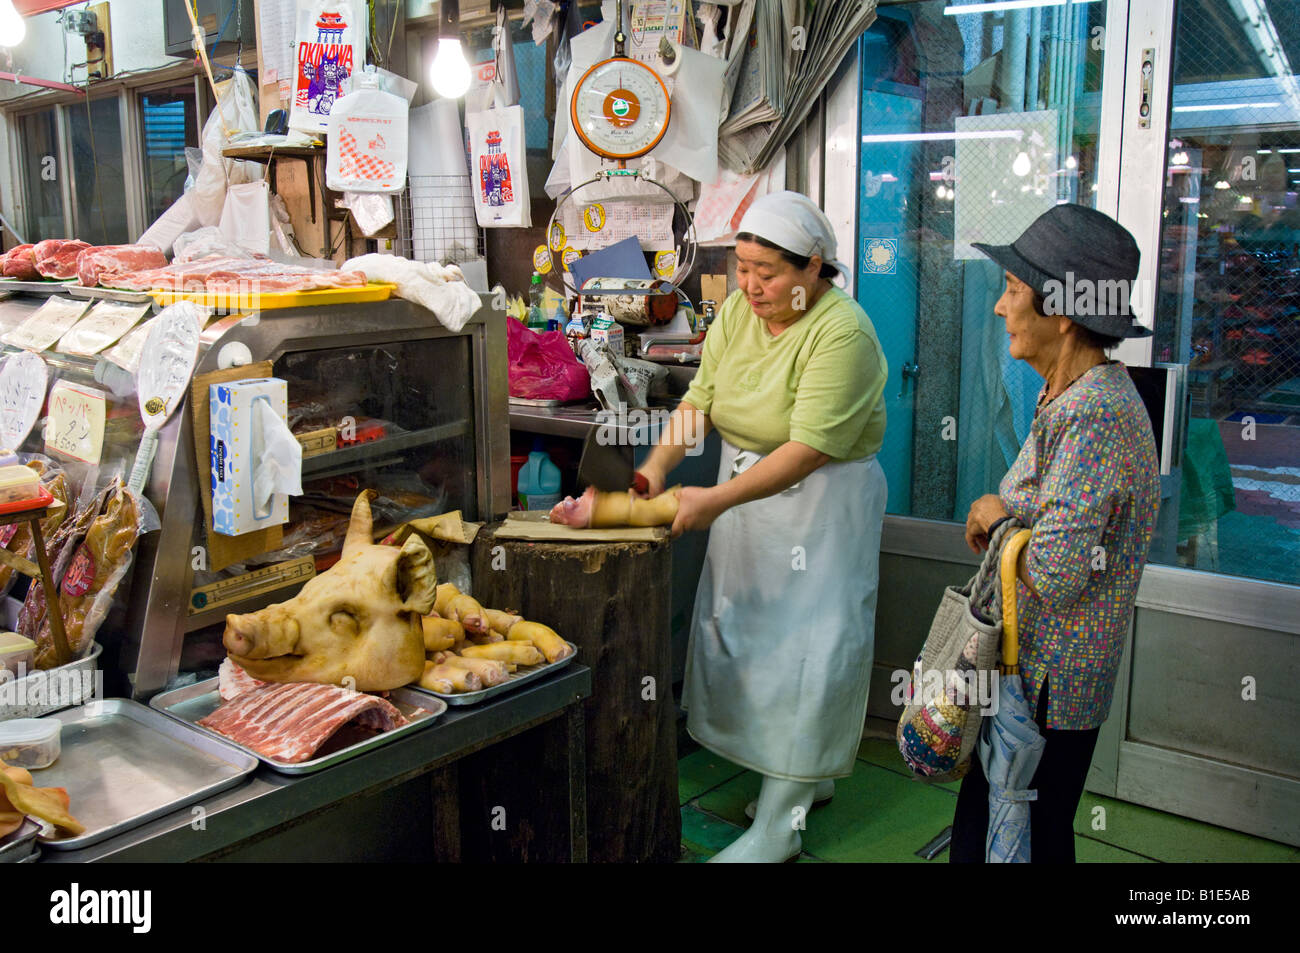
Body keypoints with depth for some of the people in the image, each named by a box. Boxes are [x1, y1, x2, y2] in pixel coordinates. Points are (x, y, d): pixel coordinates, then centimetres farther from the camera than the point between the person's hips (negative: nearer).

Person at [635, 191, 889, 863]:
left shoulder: (841, 331, -21)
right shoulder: (736, 311, 2)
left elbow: (809, 448, -27)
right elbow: (699, 400, -1)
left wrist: (717, 499, -30)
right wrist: (654, 469, -16)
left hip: (823, 500, -7)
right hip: (745, 490, 8)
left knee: (806, 646, -3)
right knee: (743, 627, 13)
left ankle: (779, 826, 9)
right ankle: (811, 776, 33)